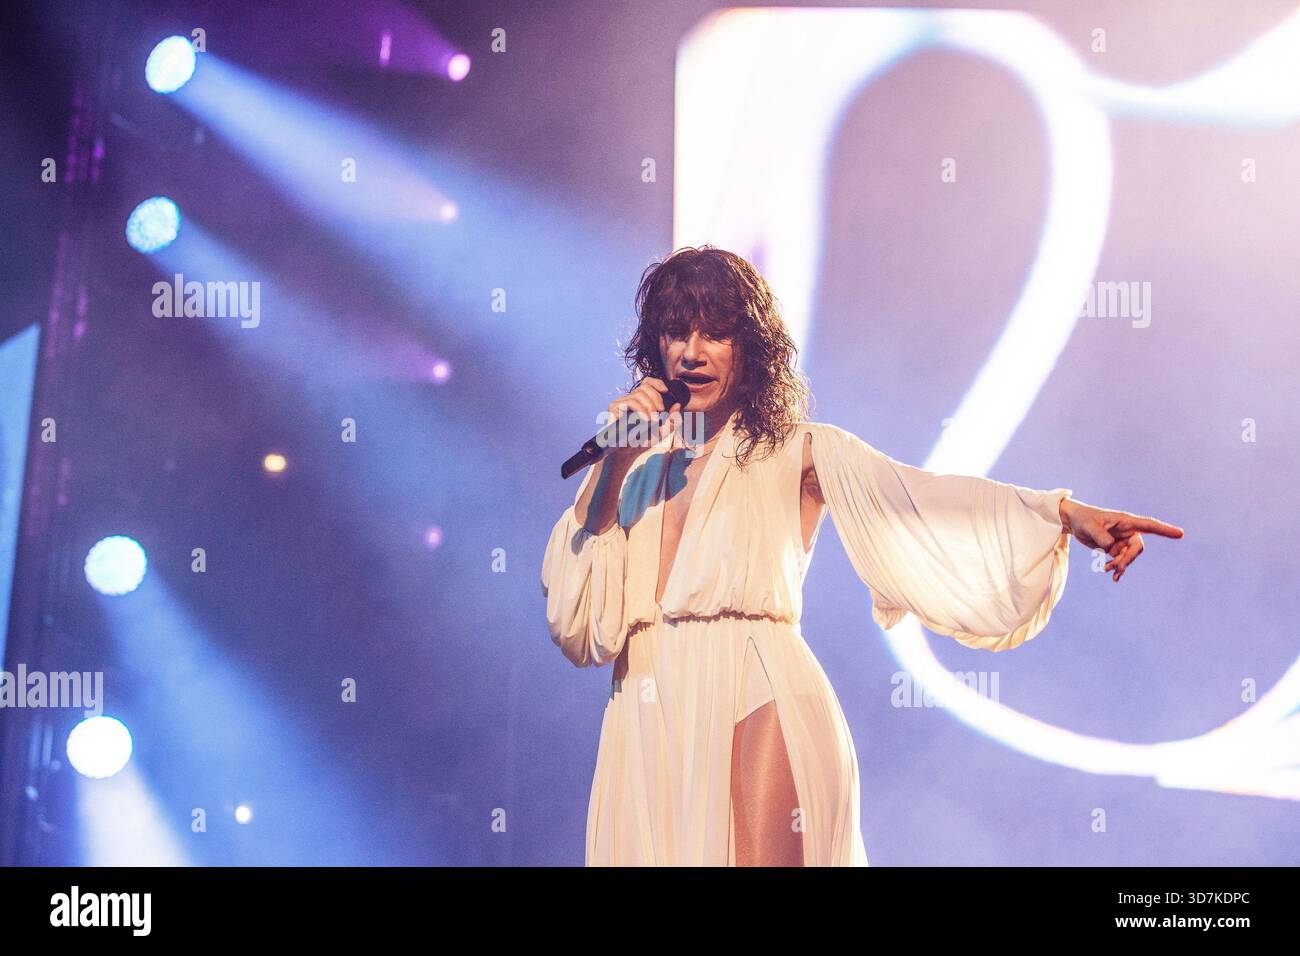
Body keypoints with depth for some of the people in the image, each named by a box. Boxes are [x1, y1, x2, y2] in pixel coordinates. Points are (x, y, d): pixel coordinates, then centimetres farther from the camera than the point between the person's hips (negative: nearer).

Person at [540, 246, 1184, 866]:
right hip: (647, 722, 4)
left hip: (757, 707, -3)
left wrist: (1065, 511, -23)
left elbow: (921, 495, -9)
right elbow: (572, 612, 6)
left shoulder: (795, 451, 5)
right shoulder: (638, 466, 15)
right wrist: (612, 461, -1)